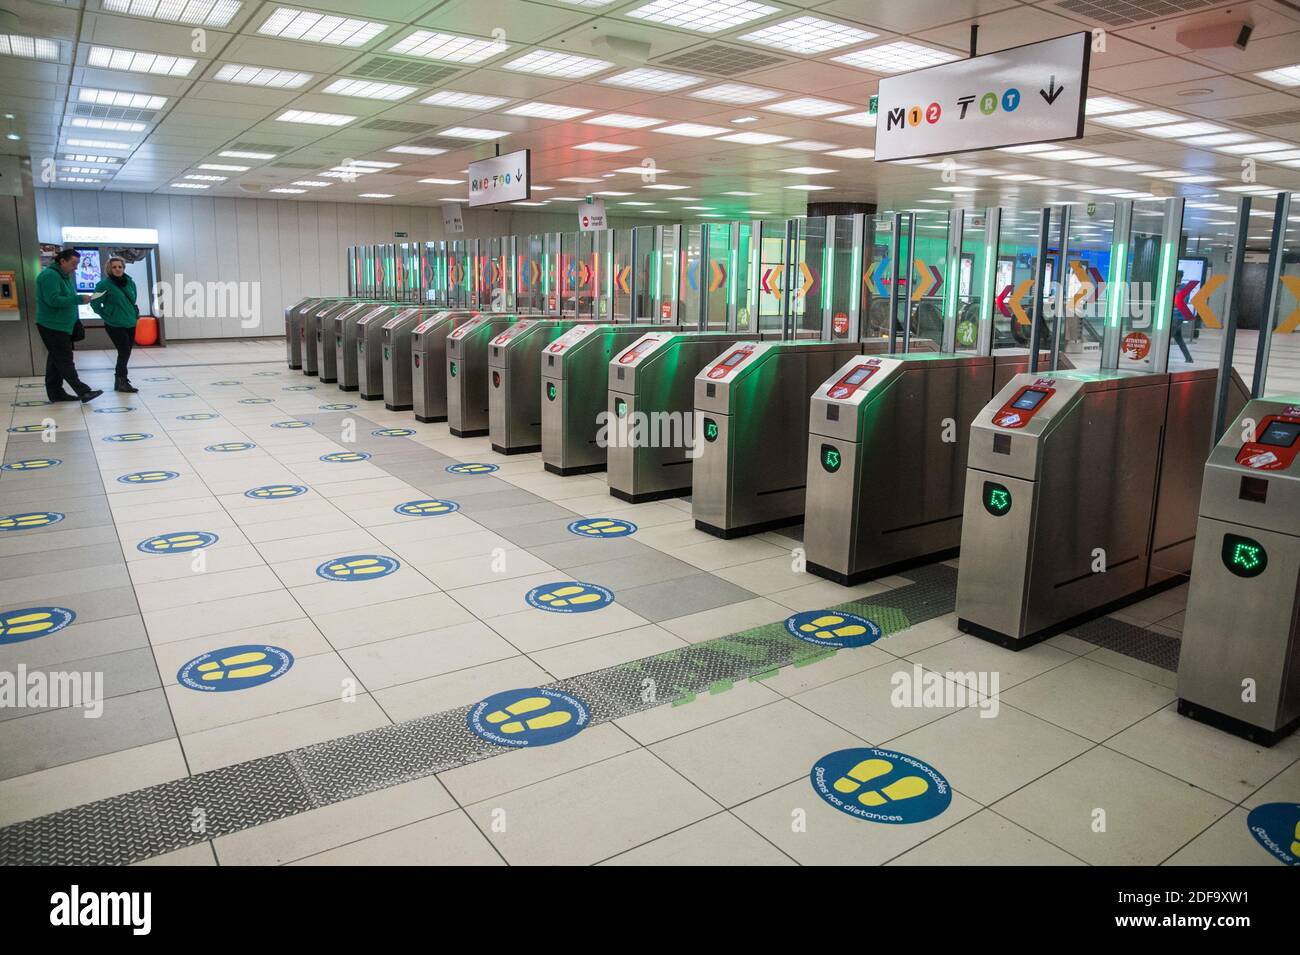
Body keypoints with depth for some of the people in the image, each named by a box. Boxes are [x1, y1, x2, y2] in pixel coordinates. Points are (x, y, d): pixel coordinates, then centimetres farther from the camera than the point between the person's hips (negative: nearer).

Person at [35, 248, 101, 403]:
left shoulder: (64, 276, 17)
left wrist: (76, 323, 15)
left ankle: (56, 392, 16)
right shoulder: (50, 275, -14)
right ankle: (83, 391, -12)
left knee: (56, 360, 12)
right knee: (65, 361, -8)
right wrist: (79, 299, -24)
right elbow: (53, 300, -23)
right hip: (53, 326, -10)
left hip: (62, 325, 10)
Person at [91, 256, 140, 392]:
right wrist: (107, 316, -2)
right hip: (115, 325, -6)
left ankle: (120, 380, 23)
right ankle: (122, 382, -3)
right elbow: (95, 303, -5)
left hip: (131, 324, 6)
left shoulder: (130, 282, 6)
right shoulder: (104, 284, -11)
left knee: (126, 353, 10)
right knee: (124, 352, -11)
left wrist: (135, 313, 10)